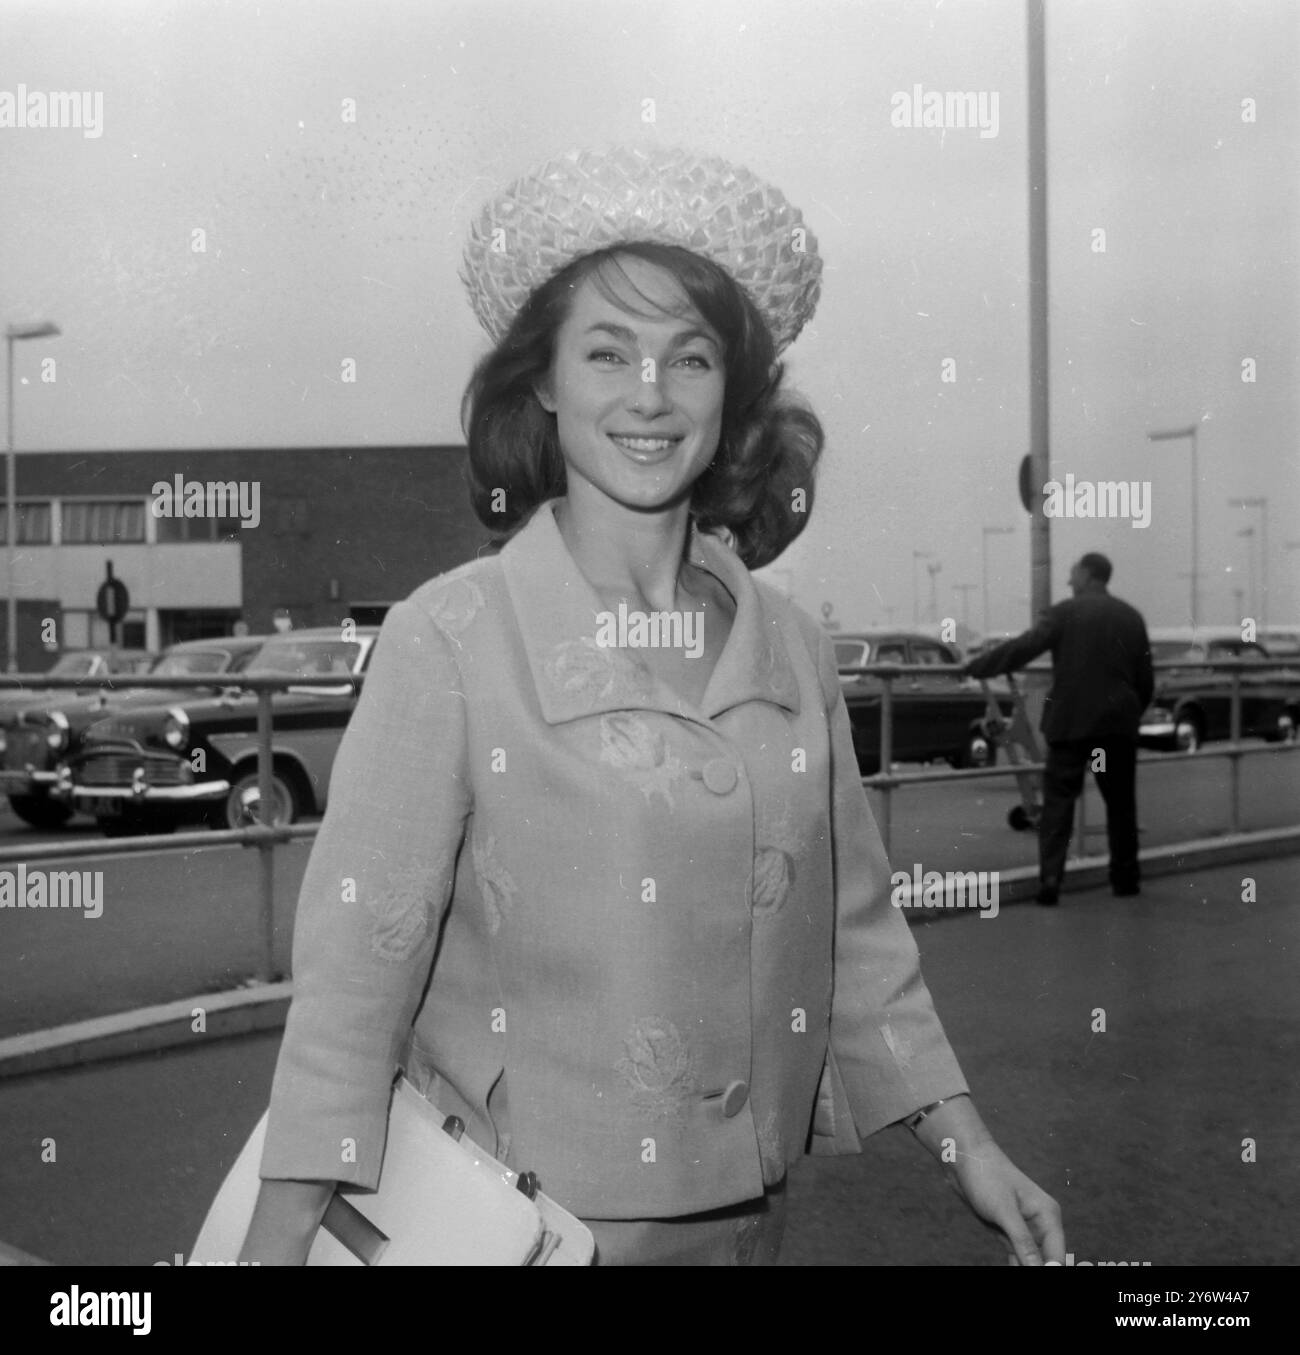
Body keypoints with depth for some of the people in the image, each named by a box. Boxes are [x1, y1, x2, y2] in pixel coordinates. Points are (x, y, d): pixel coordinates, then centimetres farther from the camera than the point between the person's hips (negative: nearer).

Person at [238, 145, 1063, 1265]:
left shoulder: (793, 653, 0)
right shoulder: (449, 639, -14)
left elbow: (853, 924, 8)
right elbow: (360, 944, -16)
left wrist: (968, 1146, 5)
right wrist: (283, 1233, -21)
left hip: (747, 1211, 5)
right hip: (519, 1214, -4)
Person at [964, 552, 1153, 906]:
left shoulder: (1064, 613, -5)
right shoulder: (1132, 617, 8)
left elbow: (1023, 648, -13)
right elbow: (1145, 678, 9)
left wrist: (975, 667, -5)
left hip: (1070, 723, -3)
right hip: (1118, 724, 4)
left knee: (1058, 802, -1)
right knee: (1121, 803, 14)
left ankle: (1050, 877, -11)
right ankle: (1125, 878, 20)